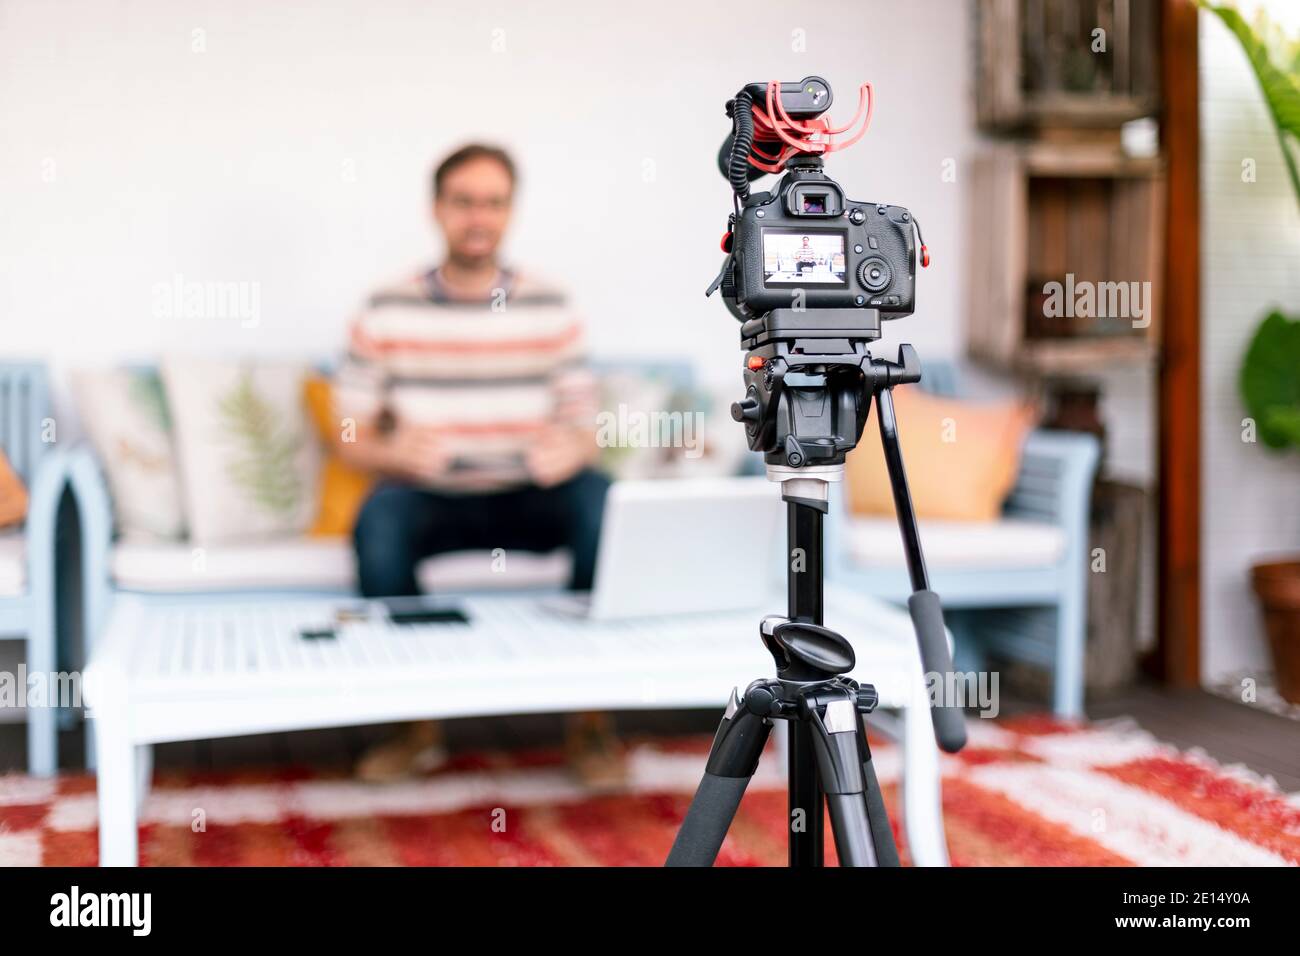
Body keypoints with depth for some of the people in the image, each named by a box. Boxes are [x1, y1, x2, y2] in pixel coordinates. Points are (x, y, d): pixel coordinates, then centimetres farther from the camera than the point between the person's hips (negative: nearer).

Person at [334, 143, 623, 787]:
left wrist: (570, 450, -23)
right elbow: (351, 440, 0)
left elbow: (584, 427, 3)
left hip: (529, 500, 1)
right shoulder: (387, 312, 0)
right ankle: (419, 722, -17)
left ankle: (590, 714, -16)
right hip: (432, 500, -1)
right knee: (380, 517, -34)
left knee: (603, 501, -30)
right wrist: (392, 452, -24)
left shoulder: (549, 310, 3)